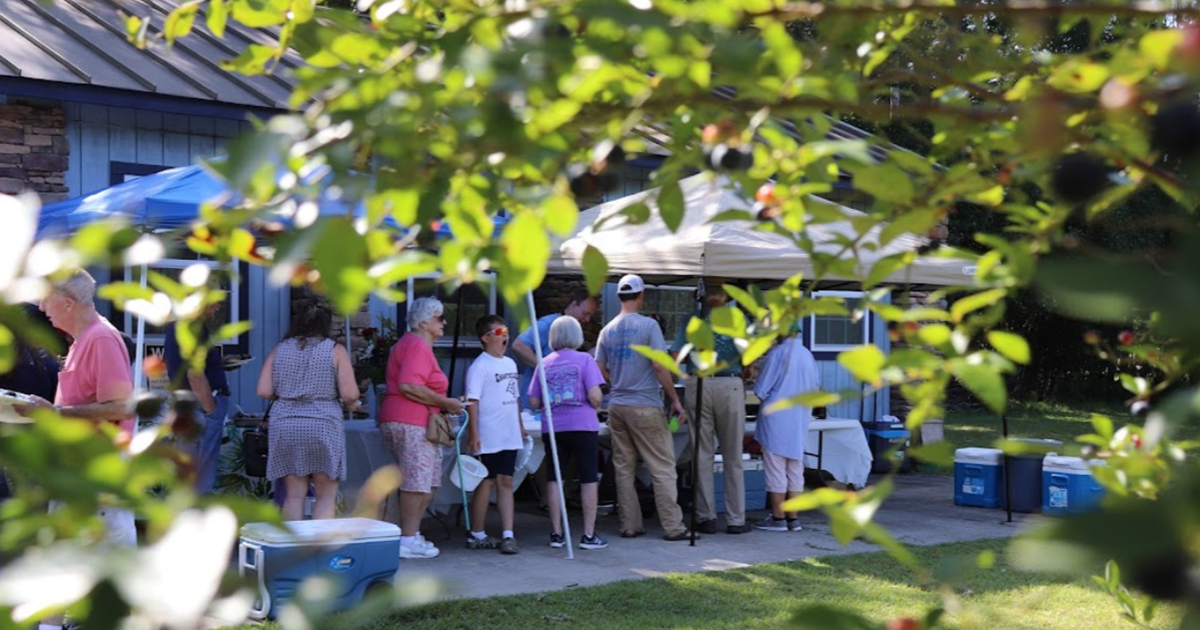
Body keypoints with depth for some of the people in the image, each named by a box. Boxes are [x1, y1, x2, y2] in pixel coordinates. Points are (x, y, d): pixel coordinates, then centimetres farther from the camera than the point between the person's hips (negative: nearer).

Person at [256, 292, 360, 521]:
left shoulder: (279, 350, 7)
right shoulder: (336, 350, -2)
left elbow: (264, 391, 2)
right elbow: (350, 394, -9)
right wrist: (351, 404, 13)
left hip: (284, 425, 3)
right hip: (323, 425, -3)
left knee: (294, 495, 8)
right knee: (326, 496, 5)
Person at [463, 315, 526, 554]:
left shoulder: (510, 363, 13)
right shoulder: (480, 366, -10)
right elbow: (472, 401, -15)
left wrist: (520, 426, 19)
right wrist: (473, 434, -20)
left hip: (509, 436, 7)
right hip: (488, 438, -7)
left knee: (506, 482, 6)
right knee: (486, 483, 2)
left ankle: (508, 535, 7)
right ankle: (477, 535, 13)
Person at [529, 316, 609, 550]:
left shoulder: (544, 364, 6)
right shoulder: (584, 359, -3)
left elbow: (534, 402, 5)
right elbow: (595, 396, -13)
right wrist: (596, 406, 9)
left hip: (552, 428, 3)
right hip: (582, 426, -3)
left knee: (554, 478, 9)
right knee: (589, 479, 4)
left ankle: (556, 533, 10)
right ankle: (589, 535, 4)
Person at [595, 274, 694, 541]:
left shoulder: (608, 330, 7)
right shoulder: (648, 325, -9)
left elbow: (601, 371, 10)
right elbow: (660, 367, -13)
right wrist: (675, 400, -6)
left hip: (617, 406, 6)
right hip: (645, 407, -5)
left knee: (623, 468, 9)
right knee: (663, 468, -1)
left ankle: (629, 525, 13)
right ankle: (673, 527, -1)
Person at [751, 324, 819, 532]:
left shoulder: (777, 354, -14)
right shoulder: (808, 355, 3)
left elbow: (761, 390, -10)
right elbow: (815, 388, 11)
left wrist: (766, 402, 9)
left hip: (776, 416, -6)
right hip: (799, 420, 6)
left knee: (775, 468, 1)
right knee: (795, 467, 11)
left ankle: (778, 518, 3)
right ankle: (792, 518, 13)